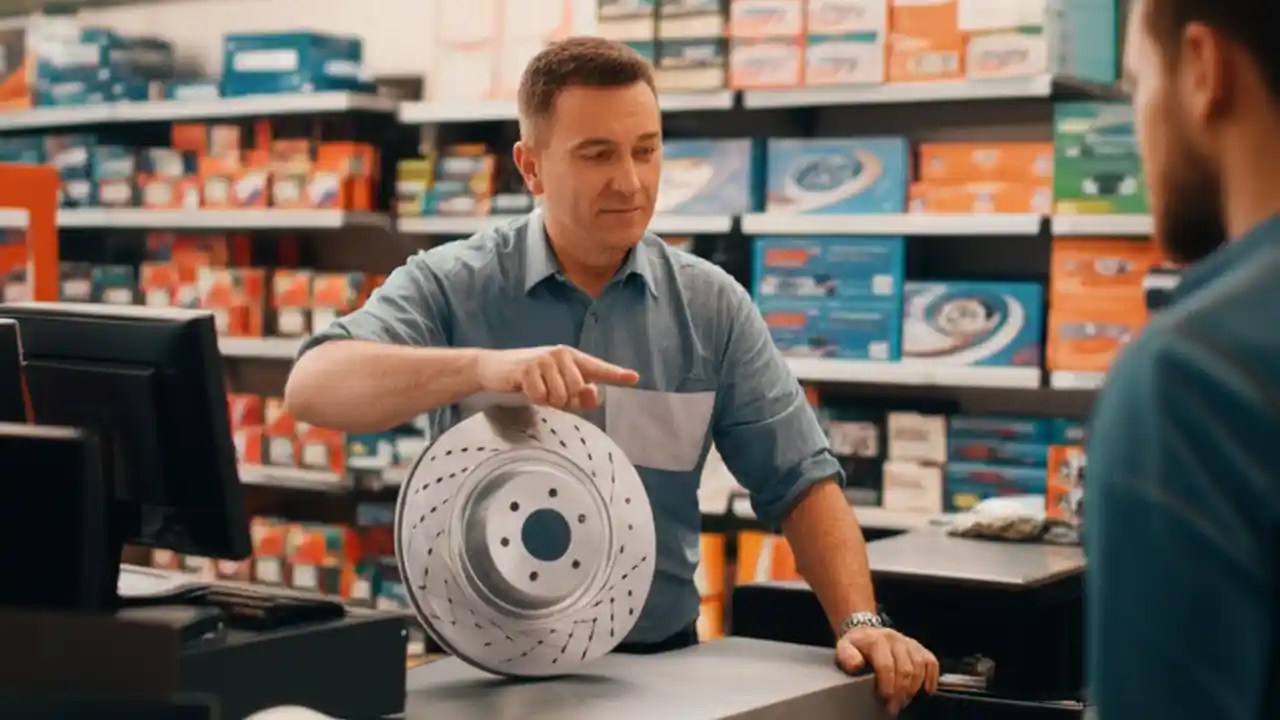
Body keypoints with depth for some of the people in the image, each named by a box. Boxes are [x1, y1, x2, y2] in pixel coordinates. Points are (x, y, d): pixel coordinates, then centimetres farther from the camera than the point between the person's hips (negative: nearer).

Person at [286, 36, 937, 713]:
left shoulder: (713, 305, 5)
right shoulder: (449, 286, -4)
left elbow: (800, 481, 6)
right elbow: (314, 387, -20)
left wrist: (861, 622, -9)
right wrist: (483, 367, -35)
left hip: (659, 663, 3)